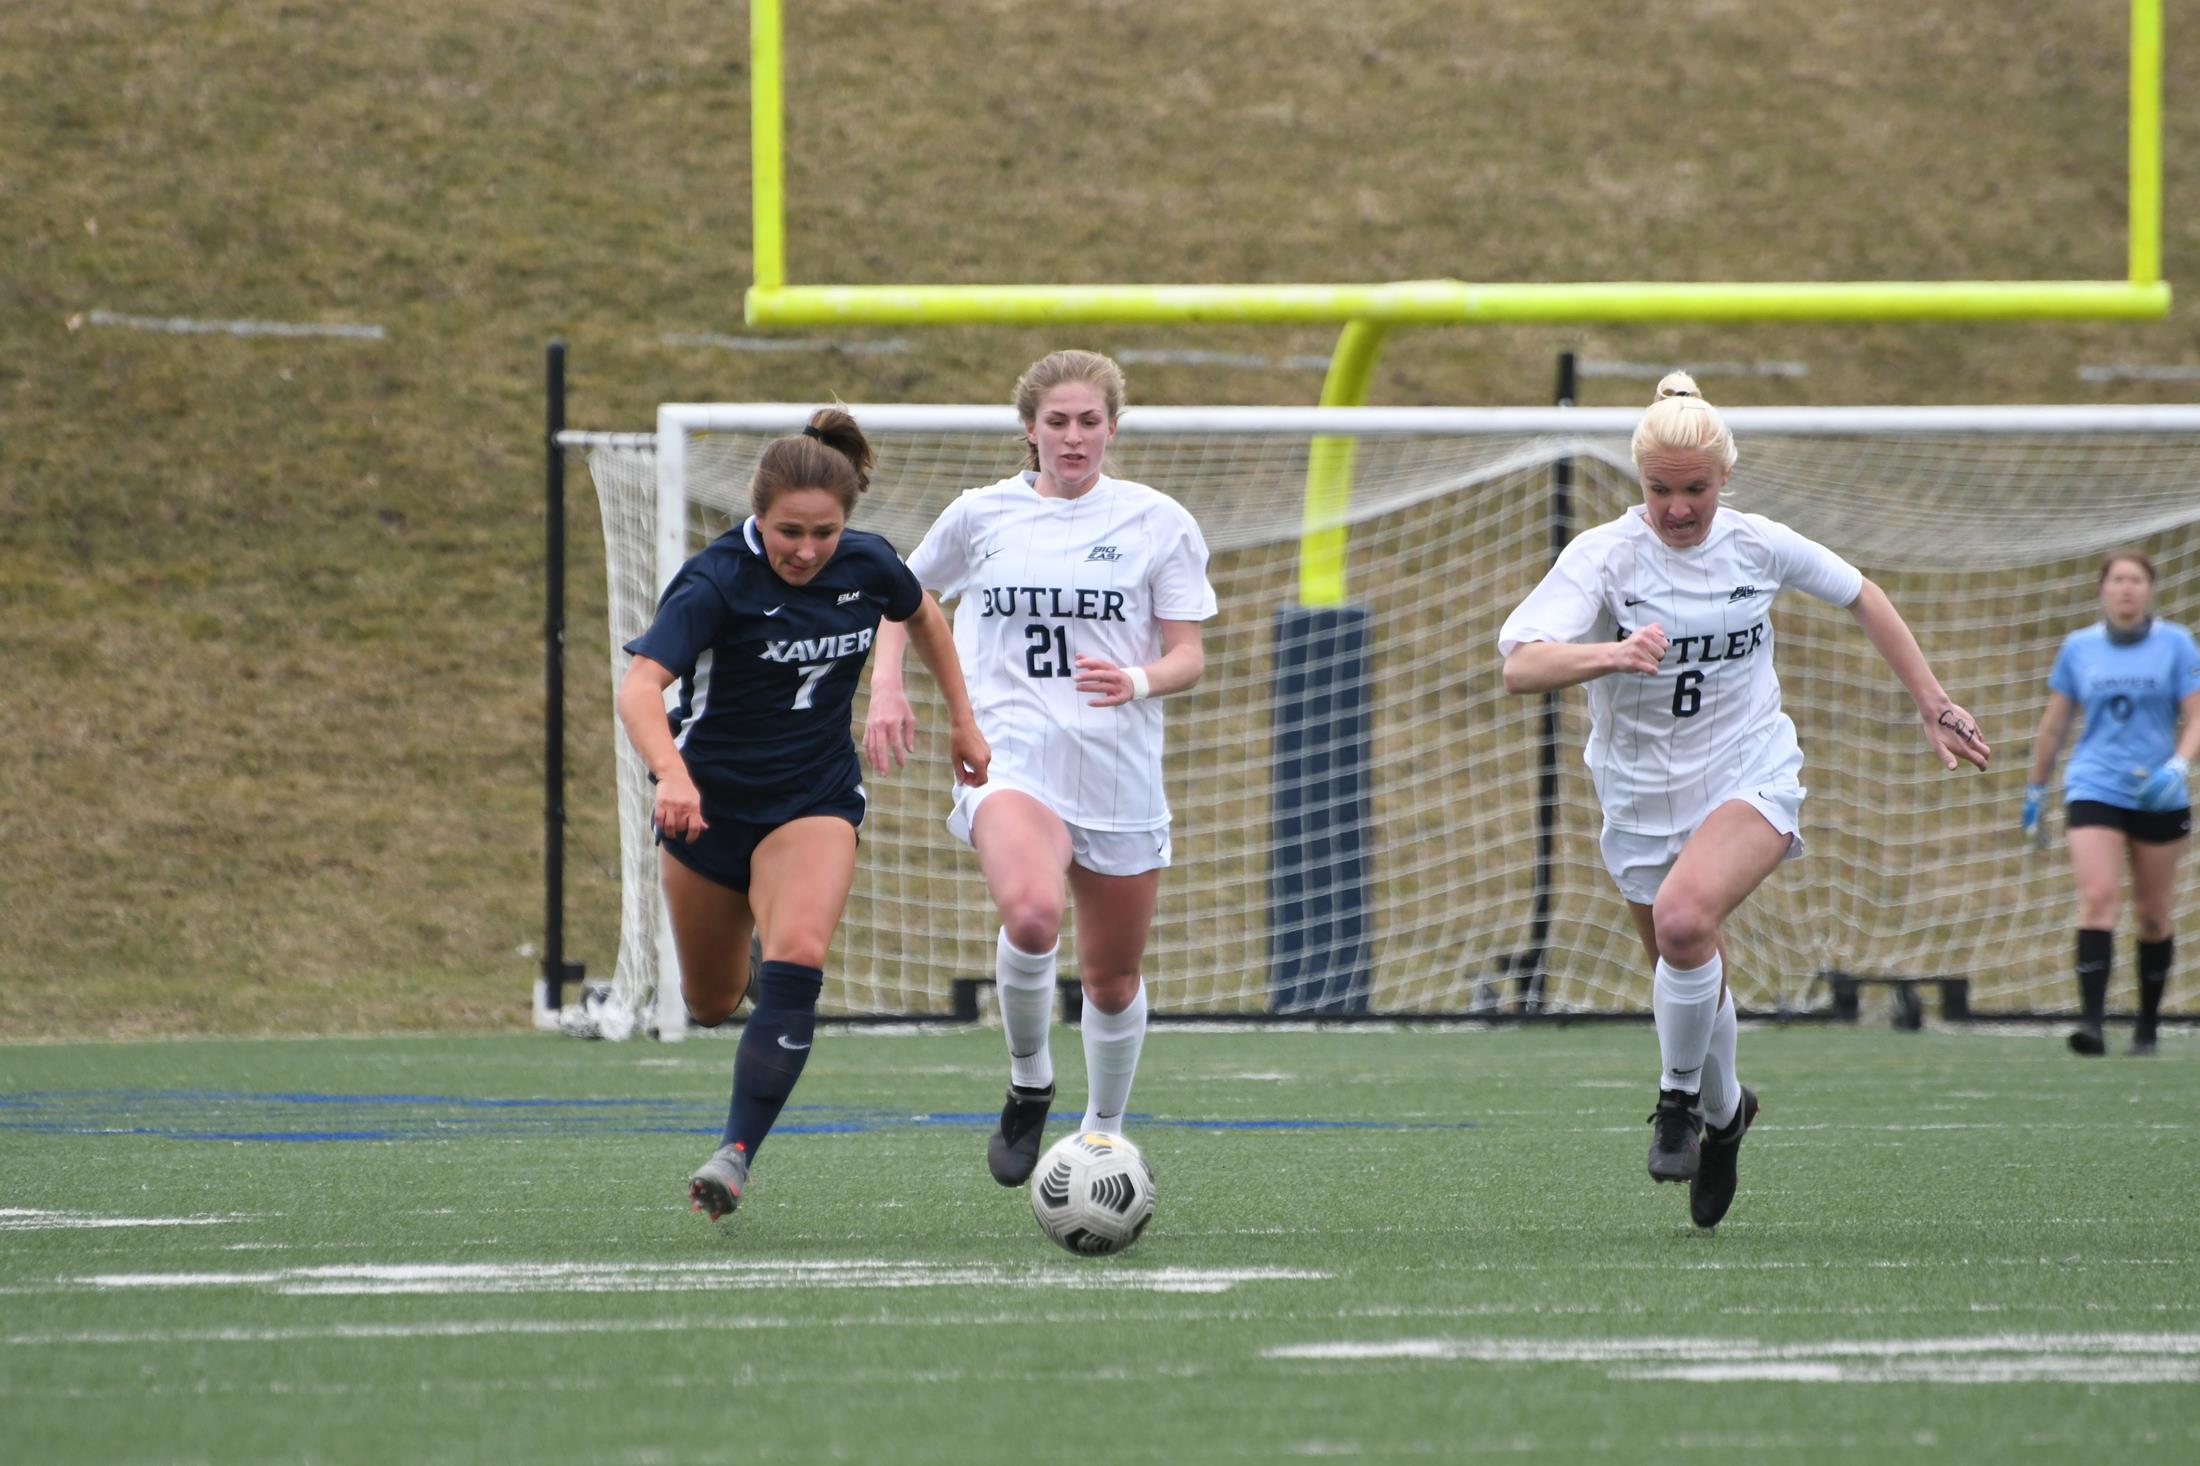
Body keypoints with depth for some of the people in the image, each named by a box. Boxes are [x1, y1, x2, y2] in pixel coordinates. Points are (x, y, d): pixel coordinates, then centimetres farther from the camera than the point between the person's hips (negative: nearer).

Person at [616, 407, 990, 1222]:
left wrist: (961, 717, 16)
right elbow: (639, 687, -38)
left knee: (797, 958, -26)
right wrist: (672, 774, -55)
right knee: (712, 1002, 13)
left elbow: (921, 616, 16)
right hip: (710, 801, -1)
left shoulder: (867, 566, -10)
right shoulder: (716, 581, -23)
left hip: (816, 800, 1)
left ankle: (737, 1155, -28)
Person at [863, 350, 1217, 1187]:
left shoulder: (1157, 522, 4)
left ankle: (1104, 1133, 35)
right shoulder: (982, 515, 6)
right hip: (1011, 762, -2)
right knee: (1031, 913, -32)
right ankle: (1029, 1081, -7)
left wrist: (1138, 682, -19)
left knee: (1113, 977, 10)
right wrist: (886, 689, 7)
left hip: (1120, 775, 2)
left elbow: (1189, 658, 3)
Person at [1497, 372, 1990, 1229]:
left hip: (1750, 779, -1)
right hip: (1642, 795, 1)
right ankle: (1724, 1110, 42)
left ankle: (1681, 1095, -9)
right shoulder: (1603, 555, -13)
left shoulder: (1760, 546, -5)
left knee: (1683, 916, -30)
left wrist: (1933, 706, 15)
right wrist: (1611, 655, -46)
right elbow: (1520, 667, -27)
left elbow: (1862, 599, 14)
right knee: (1690, 981, 10)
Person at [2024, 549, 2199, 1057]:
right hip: (2094, 791, 0)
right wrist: (2035, 790, 18)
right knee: (2097, 898, -18)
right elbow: (2053, 725, 15)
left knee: (2154, 915, 5)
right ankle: (2091, 1022, -25)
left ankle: (2147, 1028, 19)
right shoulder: (2078, 648, 6)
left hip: (2159, 798, 0)